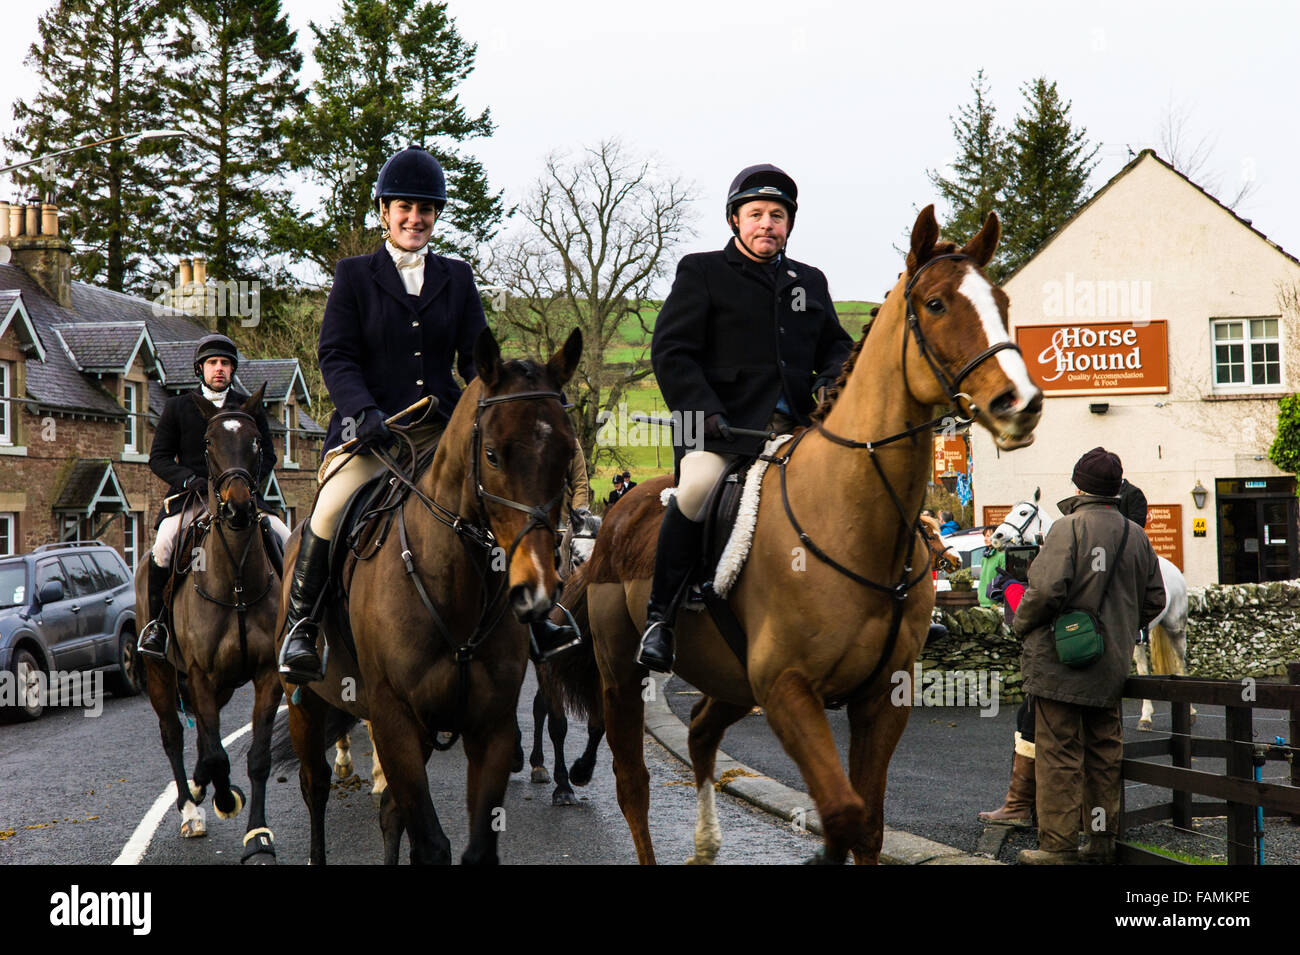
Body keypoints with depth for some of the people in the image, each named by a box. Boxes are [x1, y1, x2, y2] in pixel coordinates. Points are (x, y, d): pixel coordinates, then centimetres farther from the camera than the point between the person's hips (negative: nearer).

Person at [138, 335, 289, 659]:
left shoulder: (251, 408, 12)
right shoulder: (177, 407, 8)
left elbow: (267, 456, 13)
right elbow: (158, 457, 6)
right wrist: (191, 480, -12)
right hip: (190, 497, -1)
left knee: (288, 541, -19)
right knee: (163, 544, -29)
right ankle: (155, 623, -12)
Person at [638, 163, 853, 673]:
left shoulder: (810, 281, 22)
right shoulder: (701, 272, 8)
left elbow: (836, 345, 29)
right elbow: (671, 351, 0)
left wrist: (831, 381, 4)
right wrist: (705, 412, -15)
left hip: (797, 425, 5)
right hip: (723, 426, -5)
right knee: (698, 486, -33)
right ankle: (660, 617, -19)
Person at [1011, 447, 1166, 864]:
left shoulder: (1069, 527, -11)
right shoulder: (1136, 535, 9)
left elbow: (1047, 590, -20)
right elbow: (1154, 600, 14)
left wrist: (1022, 622, -3)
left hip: (1061, 662, -7)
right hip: (1111, 668, 7)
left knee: (1059, 752, -3)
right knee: (1104, 751, 13)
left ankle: (1057, 845, -1)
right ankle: (1101, 839, 20)